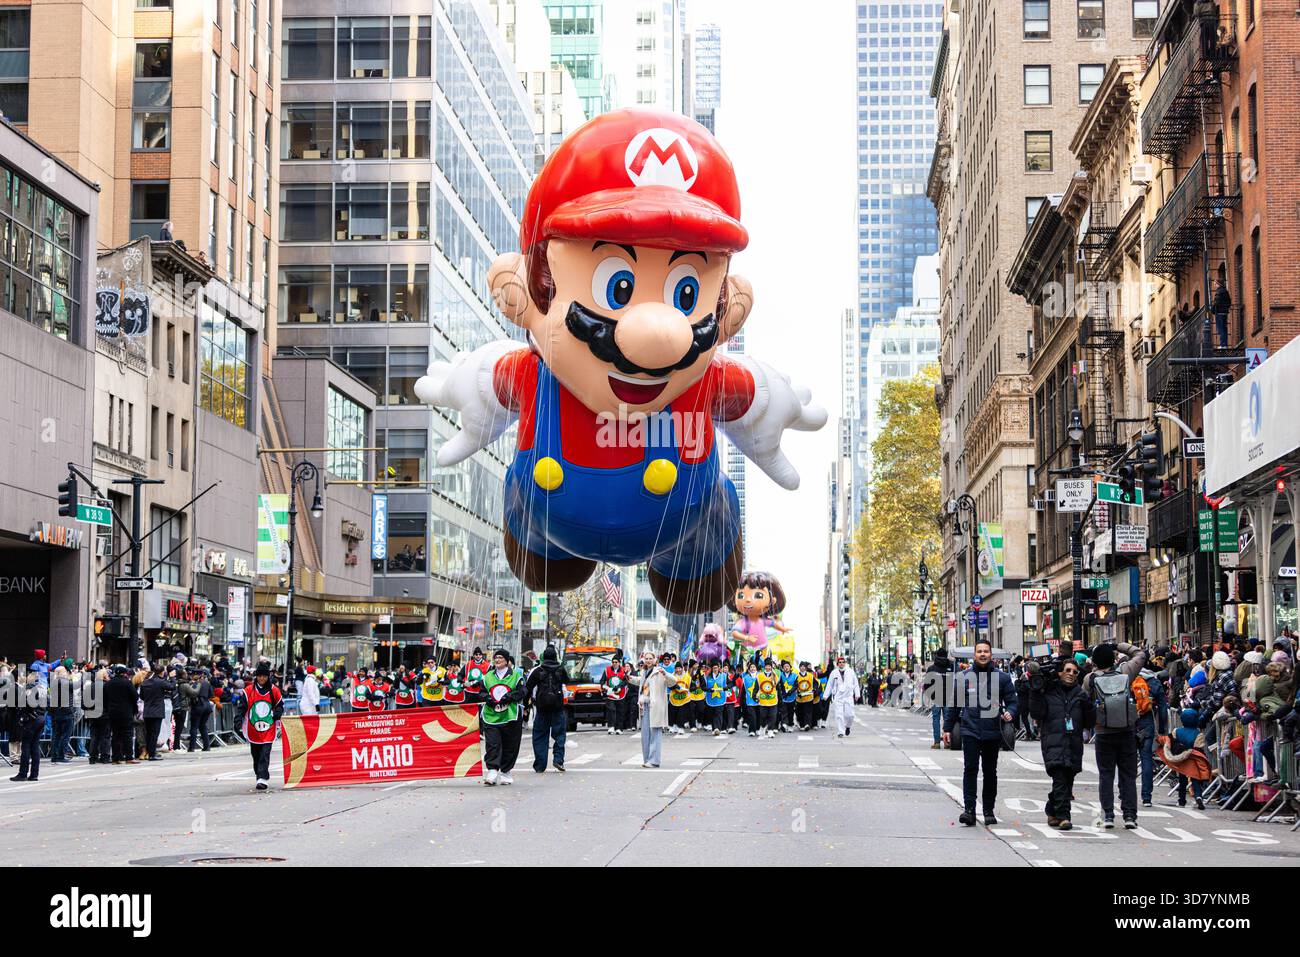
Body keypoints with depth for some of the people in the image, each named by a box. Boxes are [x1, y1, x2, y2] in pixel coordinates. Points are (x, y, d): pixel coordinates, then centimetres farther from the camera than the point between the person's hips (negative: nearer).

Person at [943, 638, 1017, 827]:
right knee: (970, 769, -11)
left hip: (993, 733, 1)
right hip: (970, 731, -1)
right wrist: (947, 728, 9)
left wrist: (1010, 712, -17)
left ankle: (989, 811, 19)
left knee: (990, 772, 10)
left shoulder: (1002, 678, 4)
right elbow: (954, 704, 11)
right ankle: (969, 809, -14)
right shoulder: (963, 677, 5)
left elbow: (1012, 701, 6)